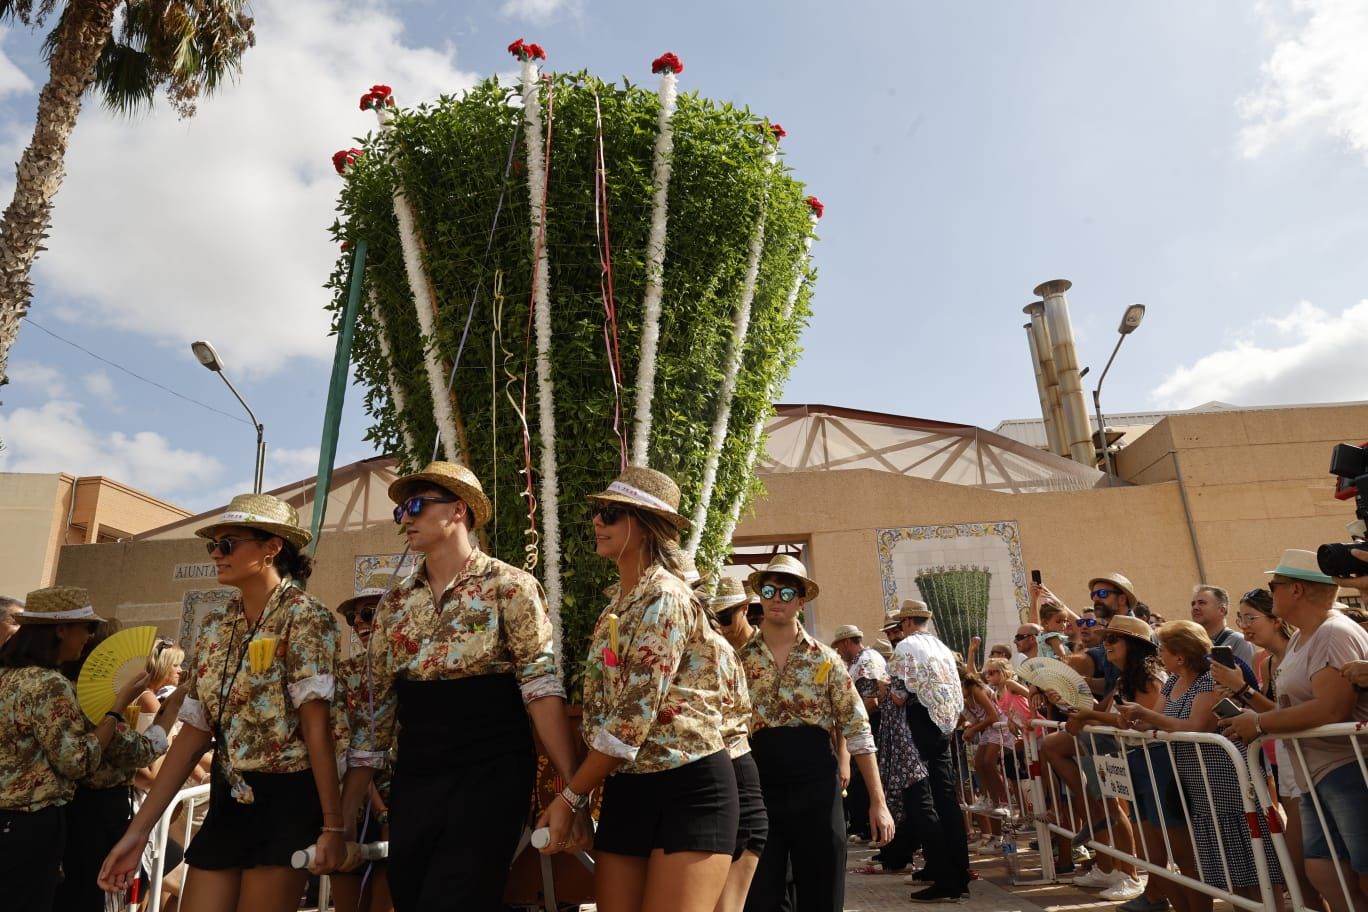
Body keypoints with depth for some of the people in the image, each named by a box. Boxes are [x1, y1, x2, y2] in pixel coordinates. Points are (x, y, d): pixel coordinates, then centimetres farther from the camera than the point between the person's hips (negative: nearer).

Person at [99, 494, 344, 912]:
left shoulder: (304, 617, -14)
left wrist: (333, 823, -19)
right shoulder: (215, 626, 6)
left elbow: (317, 726, -19)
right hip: (228, 798, 6)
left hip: (289, 799, -6)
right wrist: (138, 830, 6)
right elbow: (194, 731, 7)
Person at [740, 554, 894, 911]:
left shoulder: (825, 659, 1)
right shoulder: (739, 661, 2)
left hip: (817, 789, 0)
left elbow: (858, 731, 2)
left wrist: (878, 801, -1)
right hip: (758, 790, 0)